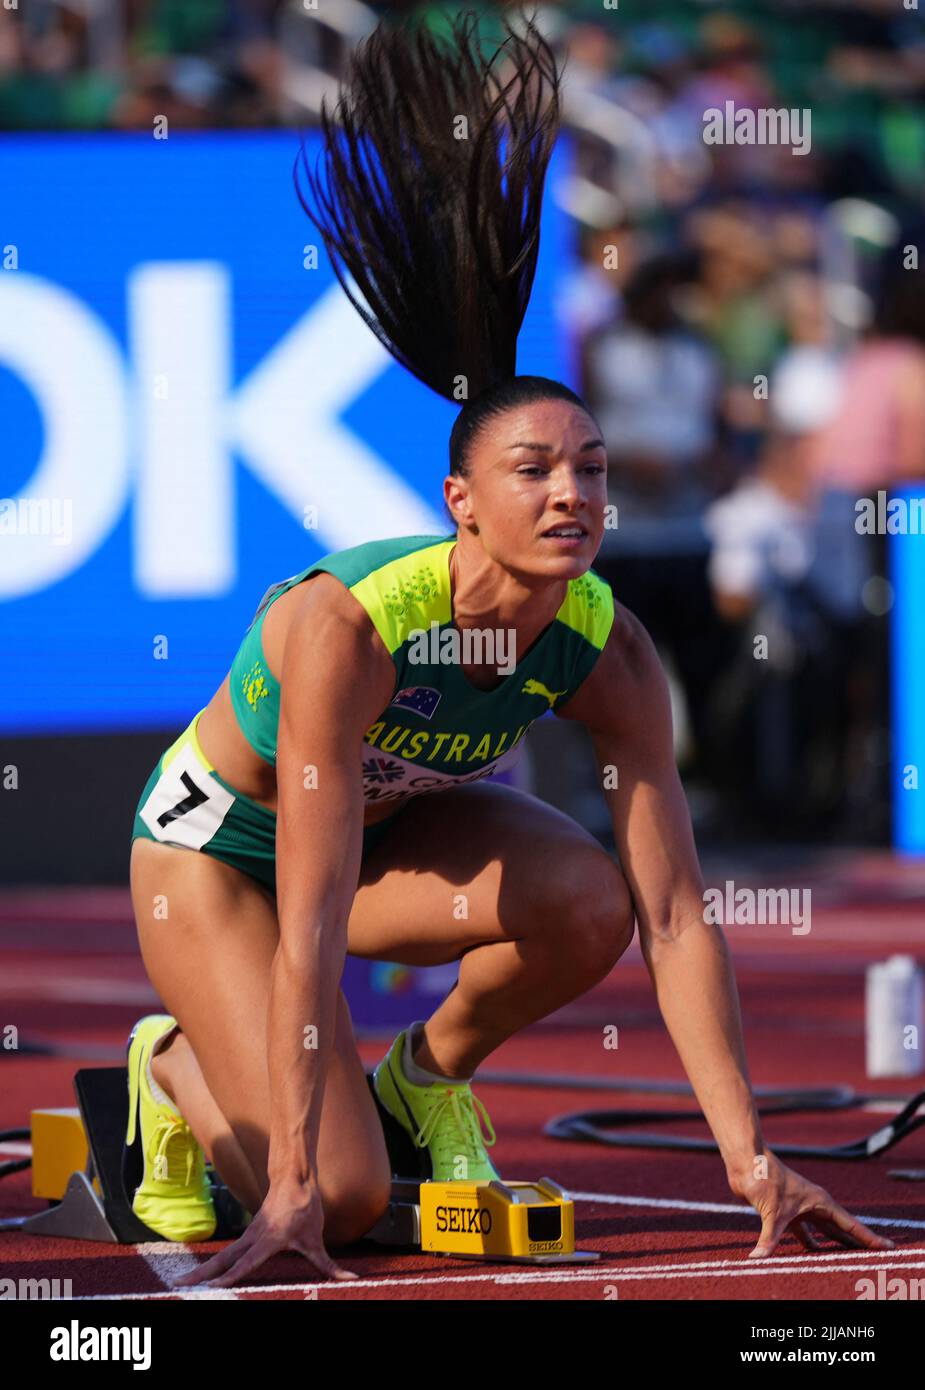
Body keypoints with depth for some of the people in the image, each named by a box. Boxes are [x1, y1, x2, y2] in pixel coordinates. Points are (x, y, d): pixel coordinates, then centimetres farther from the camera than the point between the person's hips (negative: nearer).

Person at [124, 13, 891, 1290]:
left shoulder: (606, 649, -23)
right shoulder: (348, 626, -37)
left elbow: (674, 913, -23)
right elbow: (309, 927, -40)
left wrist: (751, 1161, -30)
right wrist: (290, 1187, -43)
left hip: (399, 825, 5)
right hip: (219, 844, -5)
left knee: (588, 898, -28)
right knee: (345, 1198, -19)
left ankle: (428, 1073, 2)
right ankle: (178, 1067, 13)